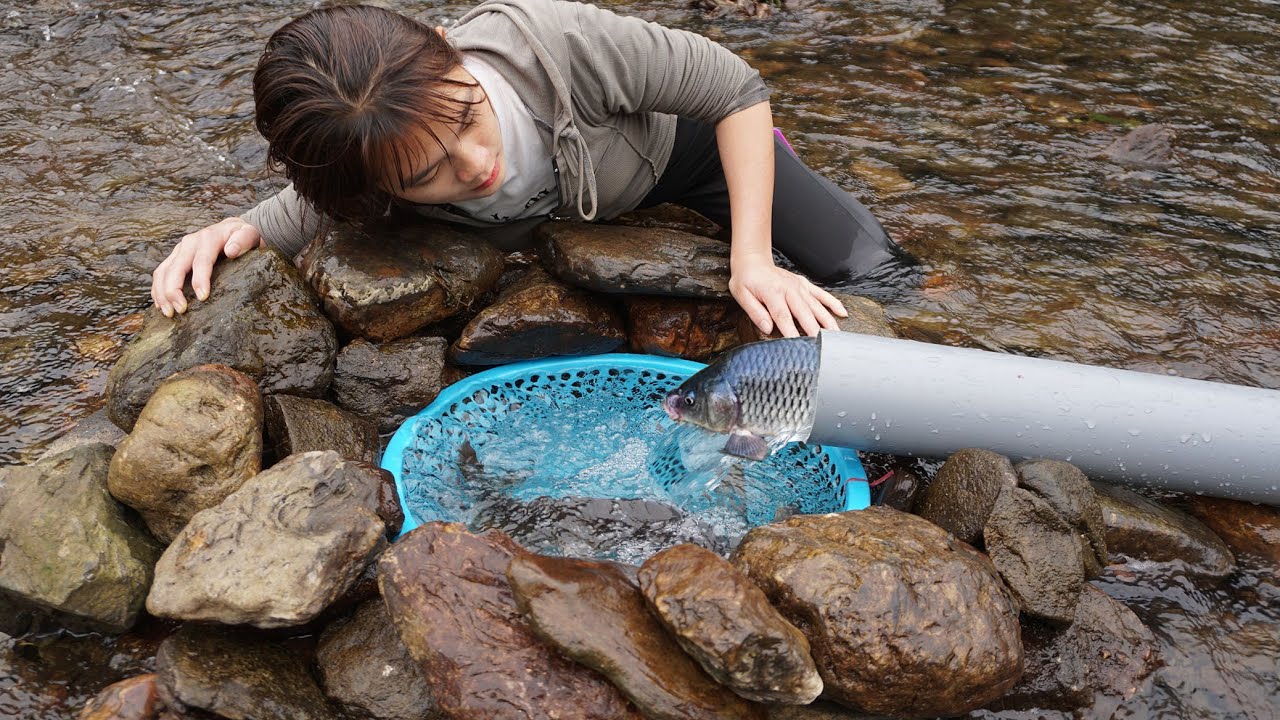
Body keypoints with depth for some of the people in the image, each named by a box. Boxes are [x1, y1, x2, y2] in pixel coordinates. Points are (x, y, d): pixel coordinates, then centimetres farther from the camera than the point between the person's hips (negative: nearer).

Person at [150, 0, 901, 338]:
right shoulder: (358, 179, -35)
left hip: (676, 138, -2)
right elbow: (277, 227, -15)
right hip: (583, 210, 2)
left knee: (869, 270, -1)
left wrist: (753, 258, -38)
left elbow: (736, 88, -33)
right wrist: (228, 234, -39)